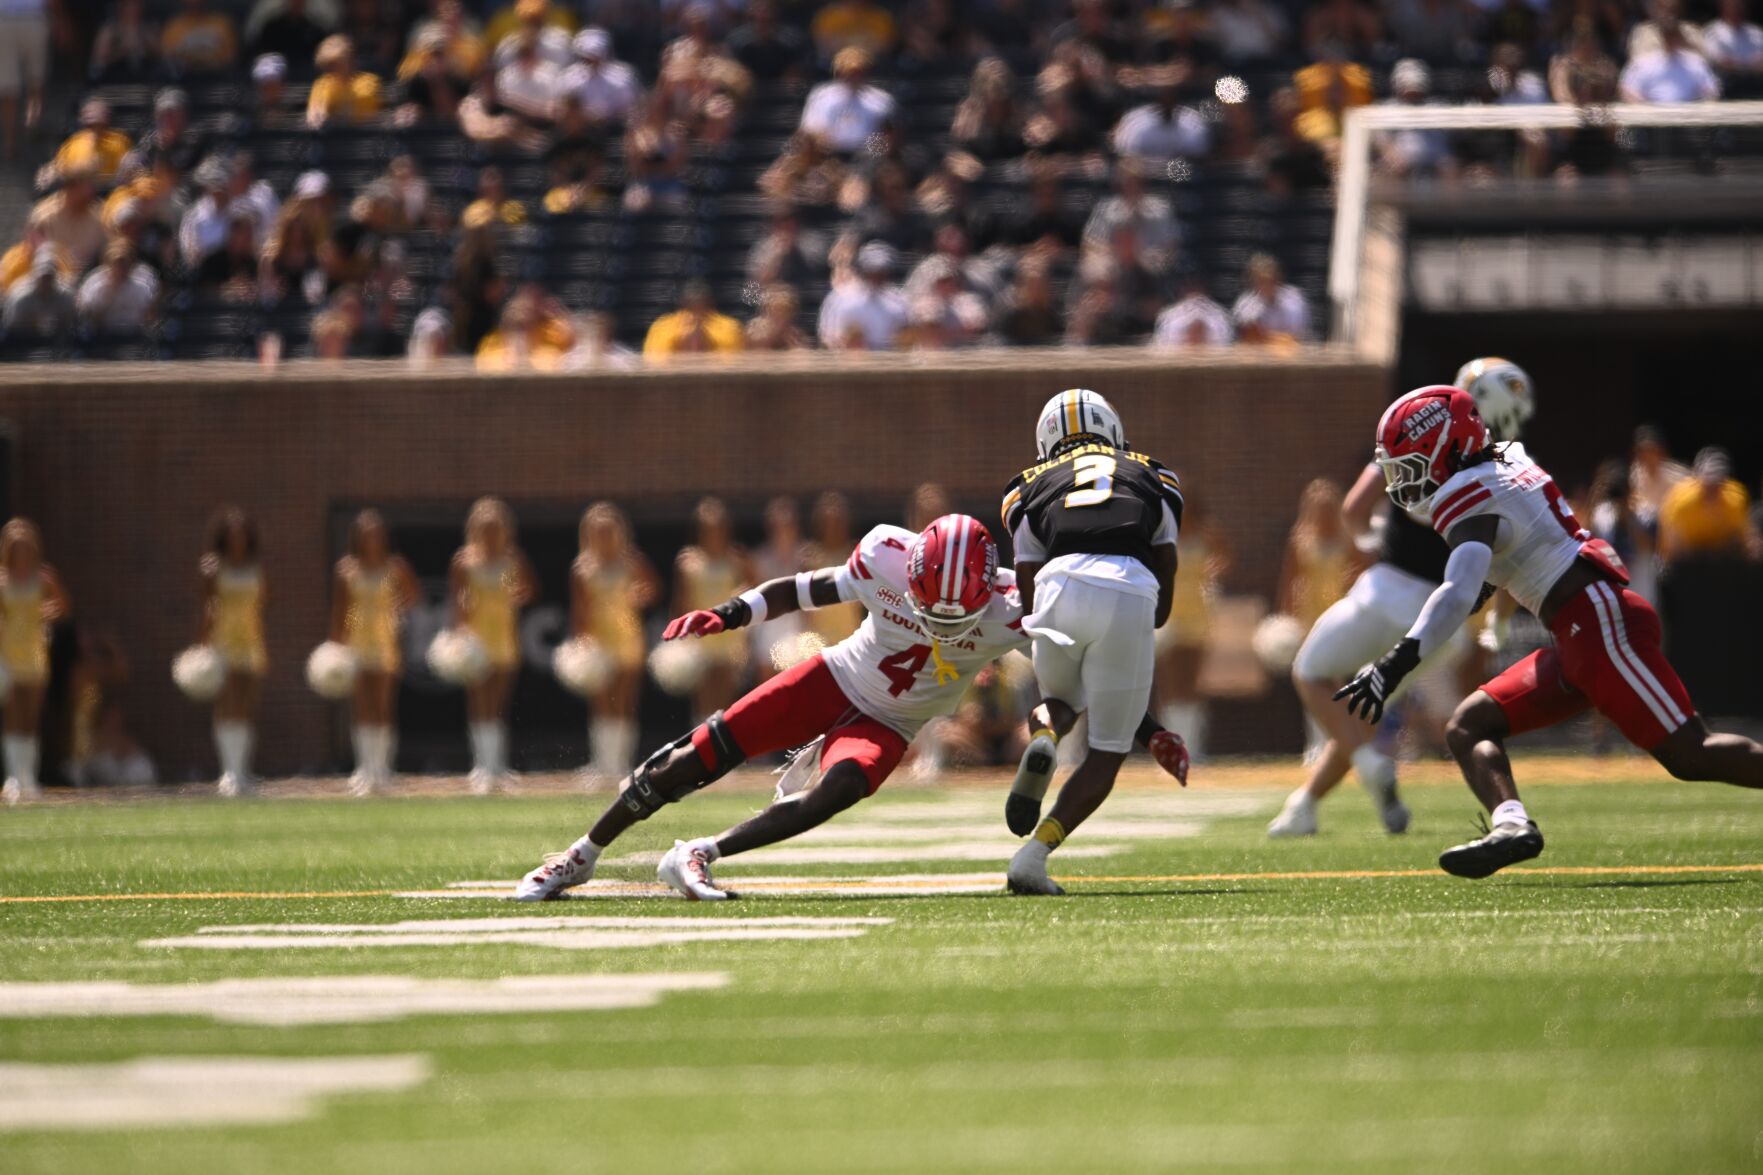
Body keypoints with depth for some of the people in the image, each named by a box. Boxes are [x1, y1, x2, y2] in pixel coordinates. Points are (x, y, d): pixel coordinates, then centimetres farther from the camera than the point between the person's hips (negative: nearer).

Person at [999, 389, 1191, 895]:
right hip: (1131, 593, -1)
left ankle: (1042, 738, -5)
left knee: (1061, 701, 30)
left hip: (1061, 585, 1)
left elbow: (1029, 606, 22)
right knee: (1107, 752, 12)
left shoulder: (1031, 489, 28)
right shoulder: (1152, 480, 31)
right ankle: (1033, 854, -5)